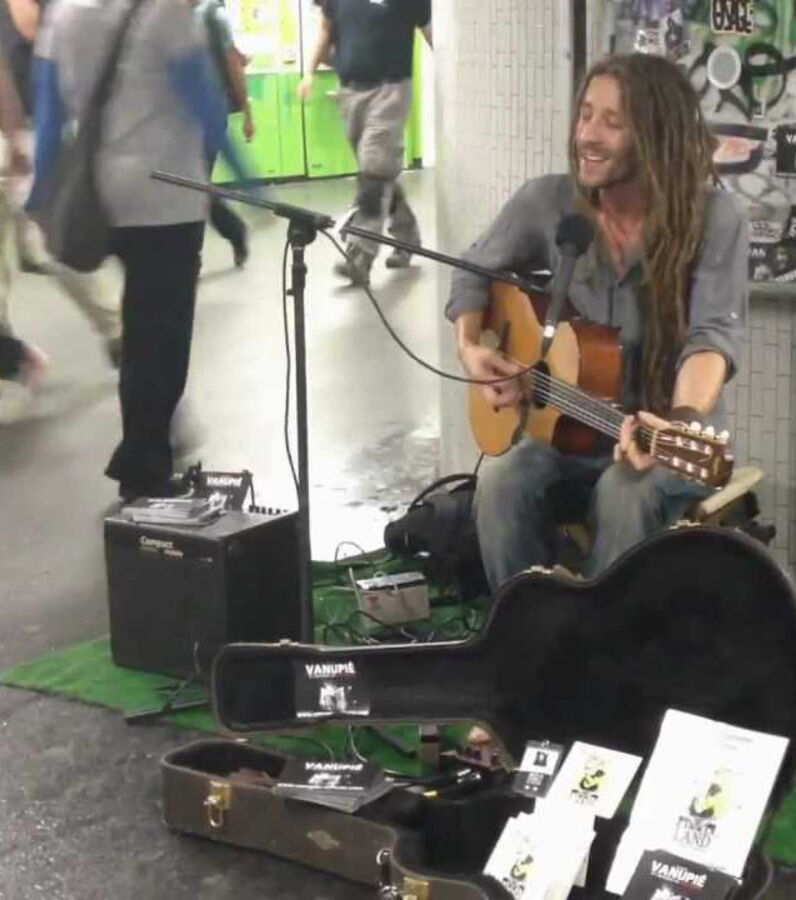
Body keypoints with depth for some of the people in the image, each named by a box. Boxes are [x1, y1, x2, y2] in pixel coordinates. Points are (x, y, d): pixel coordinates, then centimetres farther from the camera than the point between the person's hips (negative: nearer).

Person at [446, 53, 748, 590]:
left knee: (625, 494, -36)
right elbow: (475, 276, 13)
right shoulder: (547, 202, -3)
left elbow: (715, 335, -25)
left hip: (675, 441, -3)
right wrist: (471, 350, -8)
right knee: (502, 484, -28)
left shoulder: (713, 218, -14)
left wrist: (682, 422, -46)